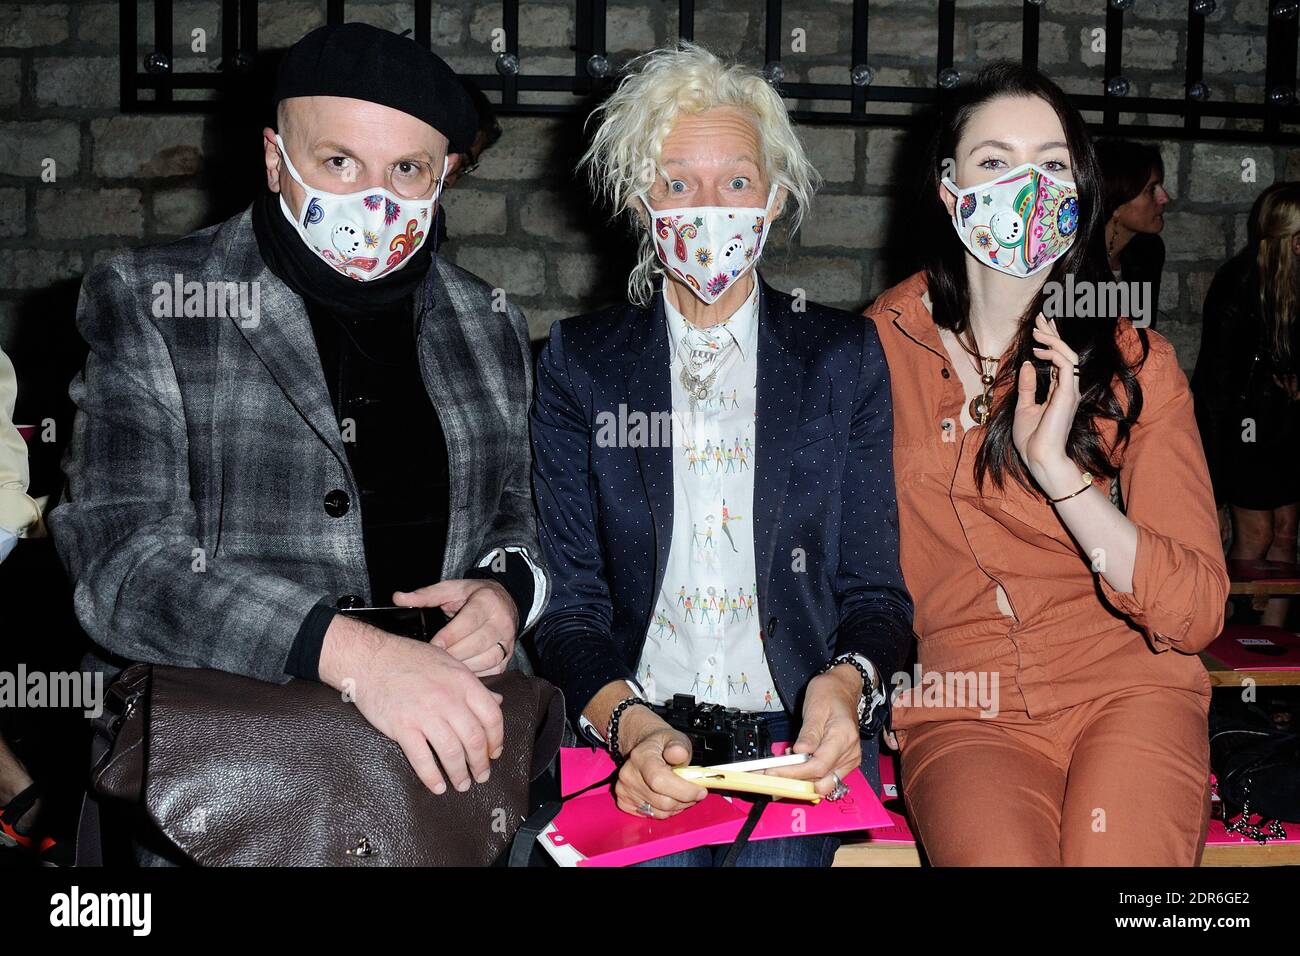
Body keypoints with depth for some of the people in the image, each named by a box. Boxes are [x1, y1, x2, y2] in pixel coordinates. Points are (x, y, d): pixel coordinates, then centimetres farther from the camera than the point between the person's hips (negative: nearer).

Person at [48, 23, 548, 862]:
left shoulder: (489, 329, 13)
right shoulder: (146, 306, 0)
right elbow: (121, 562, -11)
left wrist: (507, 592, -2)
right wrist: (349, 651, -24)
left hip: (451, 755, 4)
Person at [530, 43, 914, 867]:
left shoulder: (844, 356, 8)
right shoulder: (580, 361, 6)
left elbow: (875, 588, 7)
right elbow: (568, 602, 1)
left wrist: (845, 684, -15)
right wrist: (629, 724, -19)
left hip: (799, 734, 1)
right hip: (627, 728, 0)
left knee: (778, 855, -27)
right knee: (649, 857, -28)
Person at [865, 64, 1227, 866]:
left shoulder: (1135, 360, 1)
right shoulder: (879, 346, 4)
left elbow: (1198, 611, -7)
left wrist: (1060, 471, -18)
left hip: (1126, 688, 1)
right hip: (959, 714, 0)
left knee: (1116, 853, -28)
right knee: (999, 853, -29)